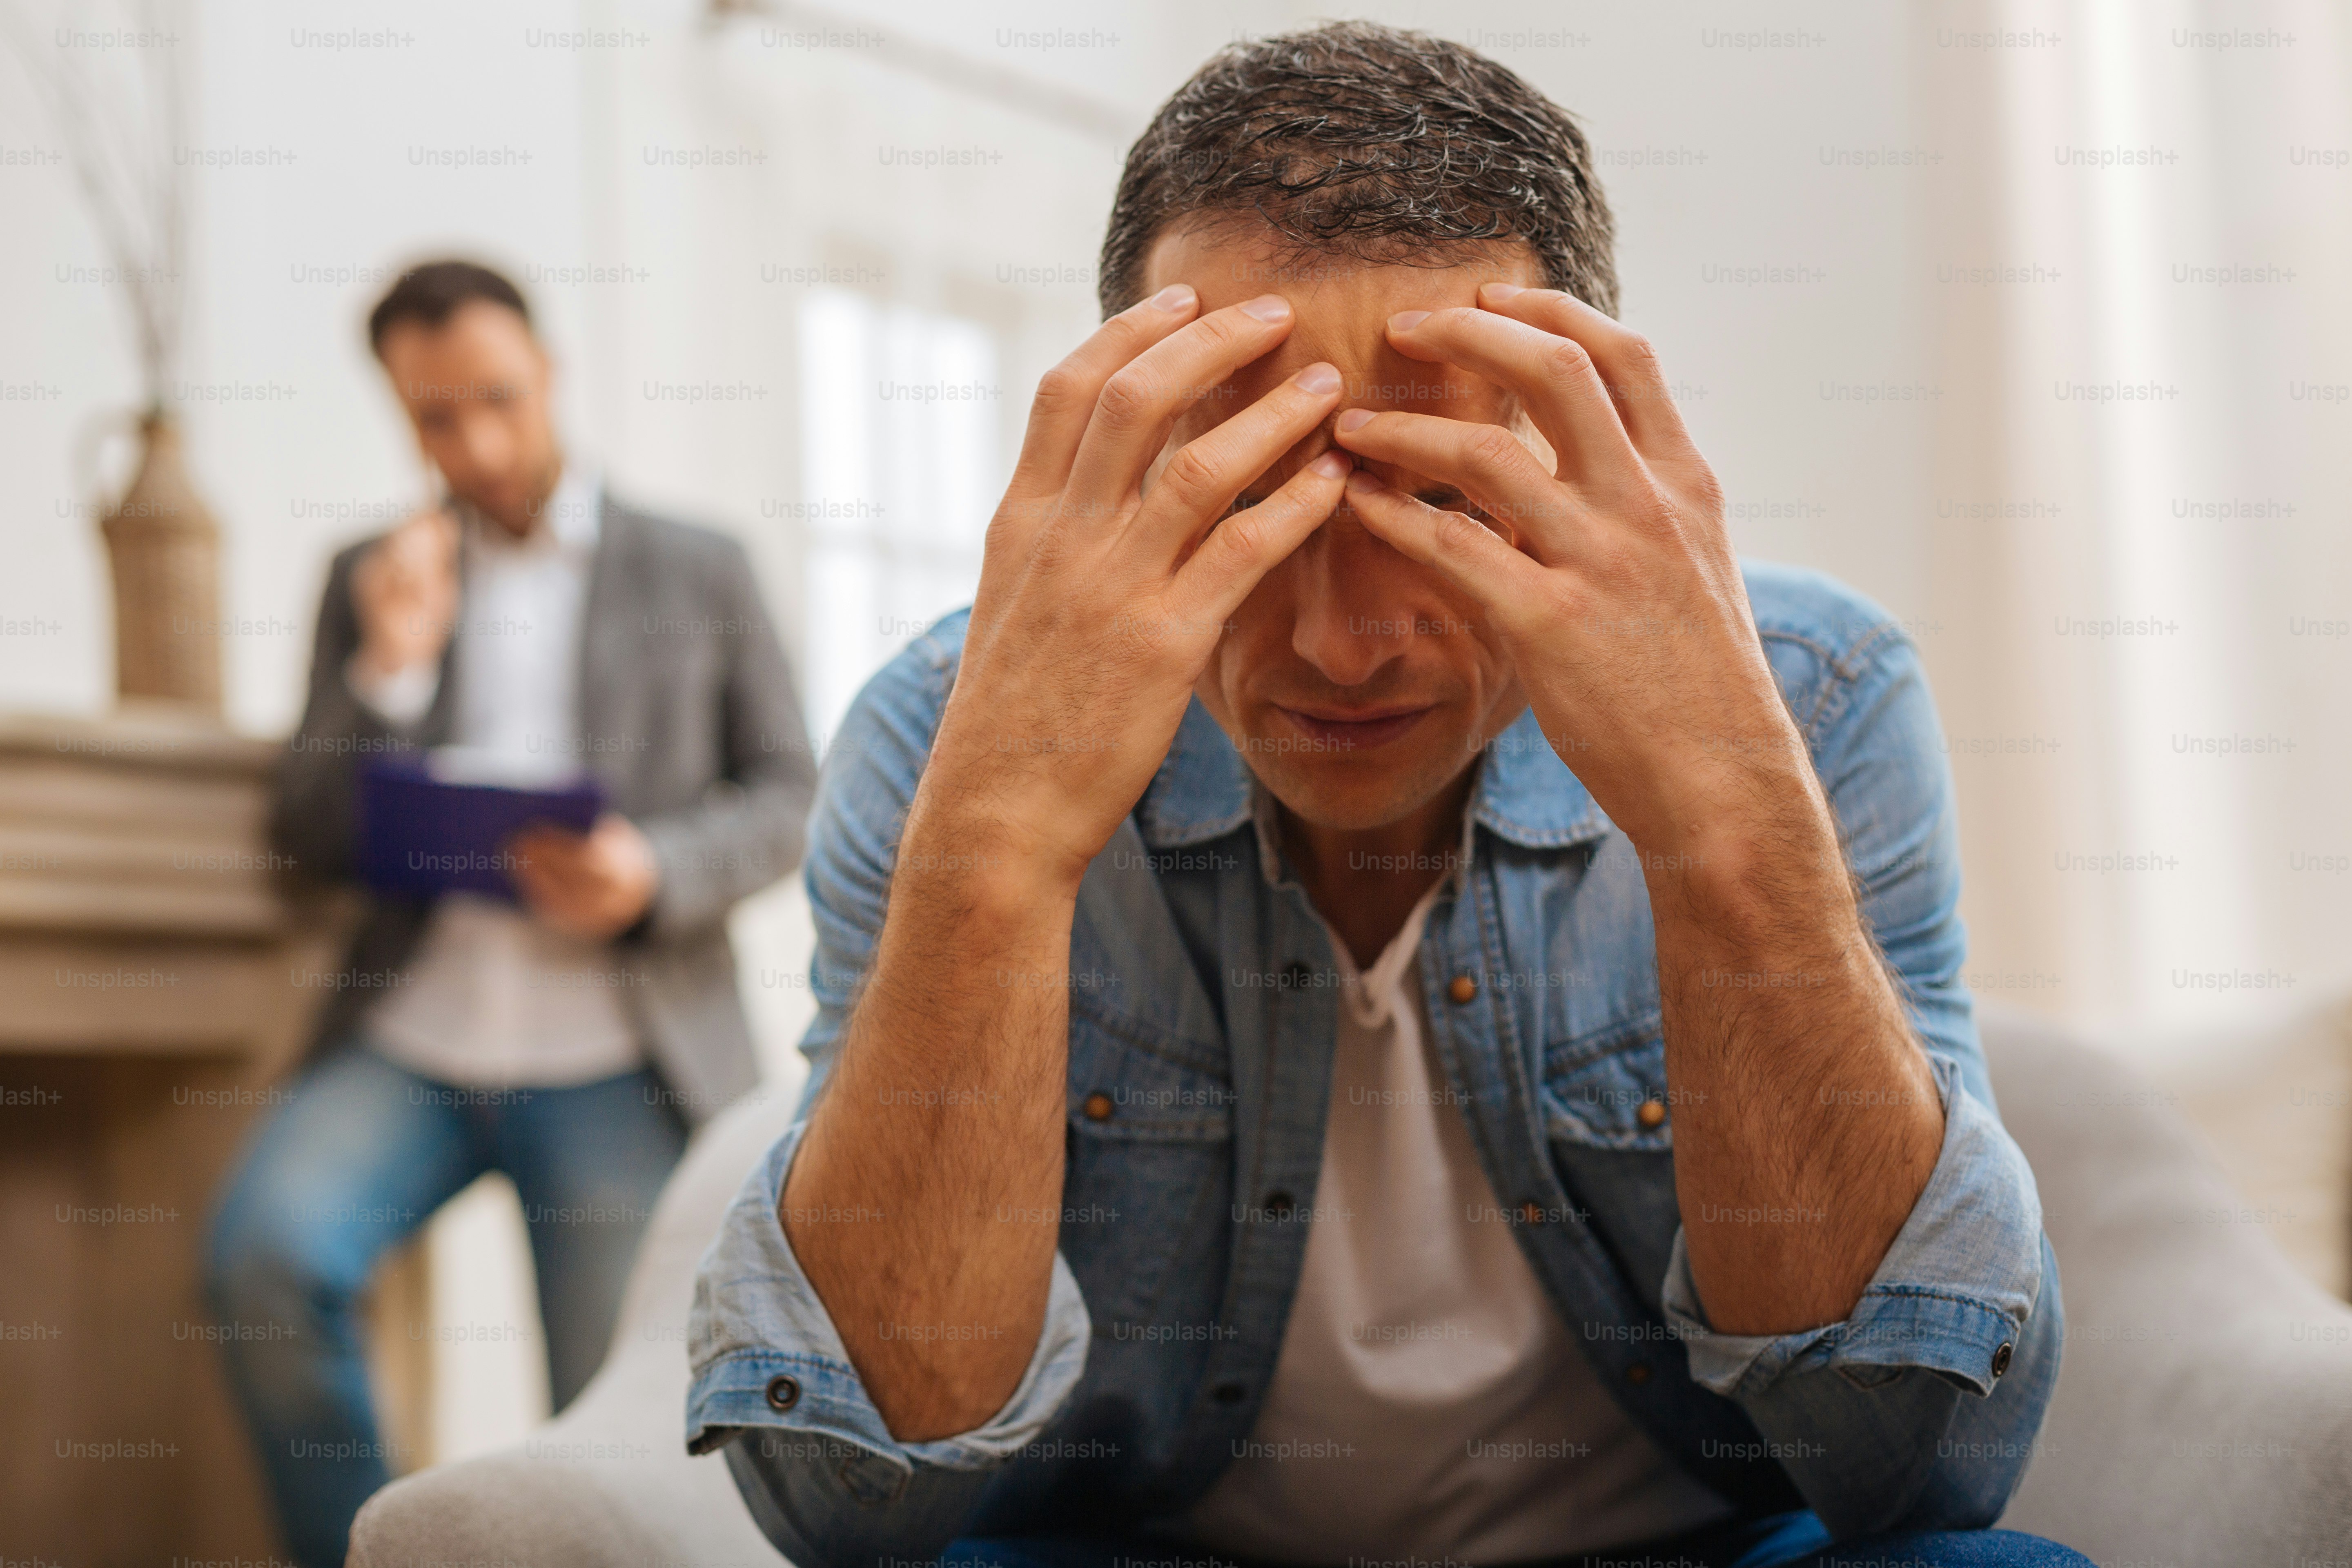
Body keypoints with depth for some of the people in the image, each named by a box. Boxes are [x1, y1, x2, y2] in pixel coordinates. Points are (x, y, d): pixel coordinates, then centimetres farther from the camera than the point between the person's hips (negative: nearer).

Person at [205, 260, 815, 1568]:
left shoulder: (701, 573, 11)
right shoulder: (373, 579, 15)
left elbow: (789, 798, 7)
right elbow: (316, 844, 10)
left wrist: (652, 874, -13)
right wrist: (390, 666, -6)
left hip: (617, 1062, -1)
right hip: (410, 1034, 1)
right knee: (266, 1250, -26)